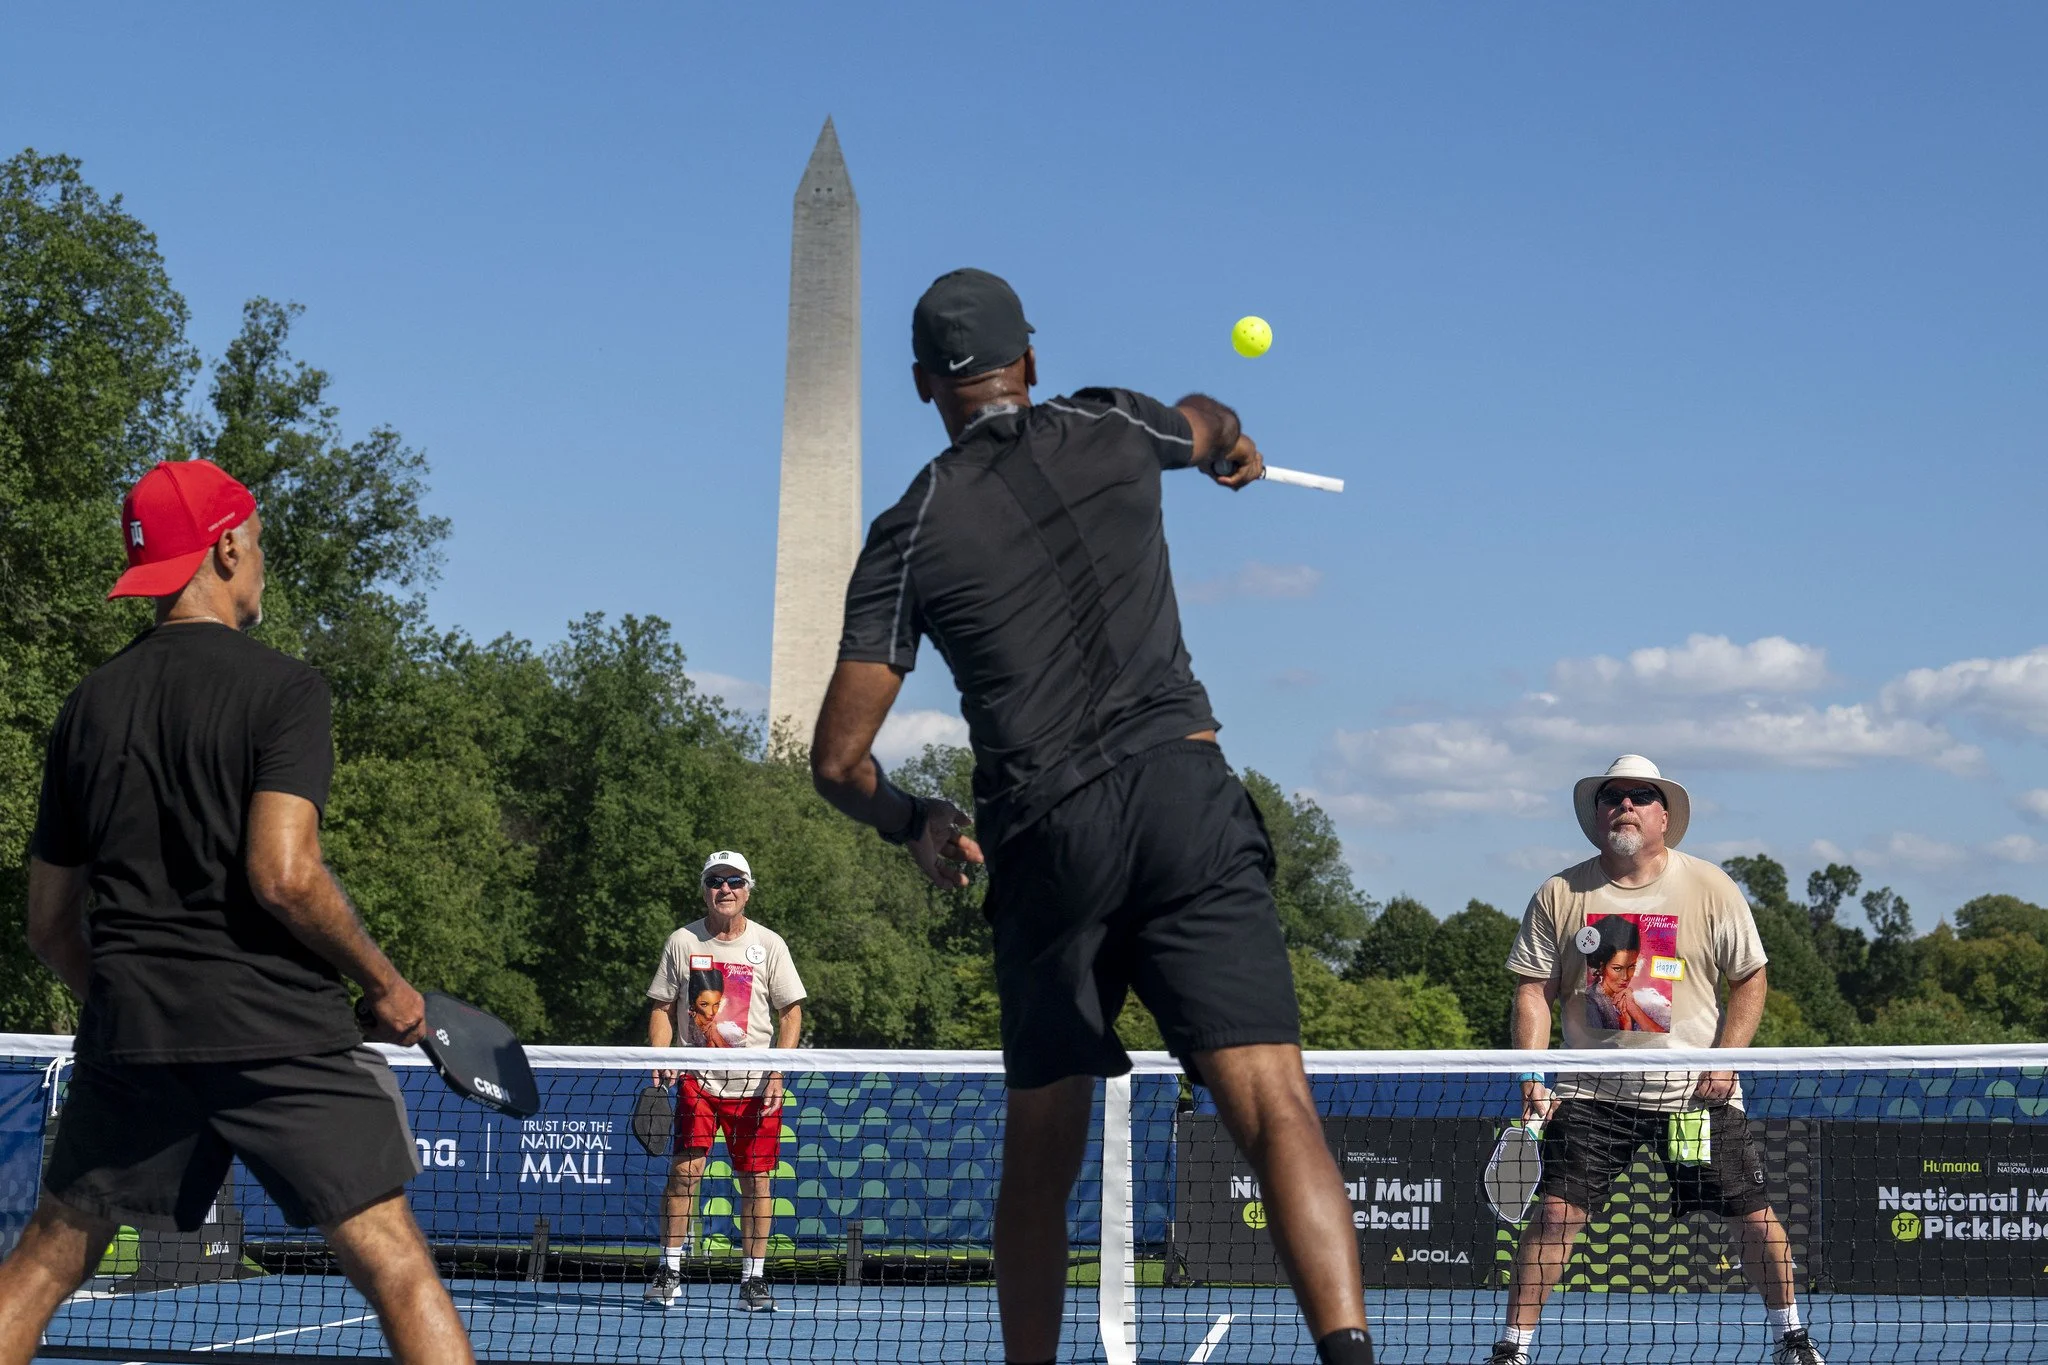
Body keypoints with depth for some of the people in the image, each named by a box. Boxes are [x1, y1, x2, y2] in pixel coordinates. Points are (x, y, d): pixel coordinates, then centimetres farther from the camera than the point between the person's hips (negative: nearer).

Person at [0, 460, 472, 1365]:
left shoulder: (88, 705, 11)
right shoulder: (280, 687, -5)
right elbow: (282, 874, -17)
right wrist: (386, 985, -5)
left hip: (130, 1027, 5)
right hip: (280, 1032, -5)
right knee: (396, 1264, -3)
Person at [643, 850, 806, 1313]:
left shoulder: (769, 944, 2)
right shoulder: (682, 942, 4)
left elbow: (791, 1012, 2)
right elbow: (662, 1008, 8)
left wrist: (777, 1075, -8)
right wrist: (660, 1061, -8)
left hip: (756, 1084, 0)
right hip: (697, 1079, 0)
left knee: (757, 1177, 0)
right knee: (684, 1169, -9)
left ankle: (753, 1279, 9)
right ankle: (670, 1270, 2)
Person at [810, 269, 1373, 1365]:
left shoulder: (907, 536, 7)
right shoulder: (1112, 430, 10)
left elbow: (837, 761, 6)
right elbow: (1204, 423, 37)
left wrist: (916, 824, 27)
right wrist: (1232, 443, 61)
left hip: (1038, 840, 1)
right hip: (1179, 788, -1)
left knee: (1039, 1155, 16)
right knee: (1273, 1106, -13)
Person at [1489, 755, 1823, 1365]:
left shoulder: (1711, 889, 0)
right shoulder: (1559, 895, 0)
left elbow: (1750, 979, 4)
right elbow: (1534, 991, 0)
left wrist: (1725, 1061, -7)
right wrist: (1533, 1076, -11)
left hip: (1696, 1088, 0)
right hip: (1591, 1089, 0)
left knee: (1753, 1215, 1)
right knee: (1556, 1210, -11)